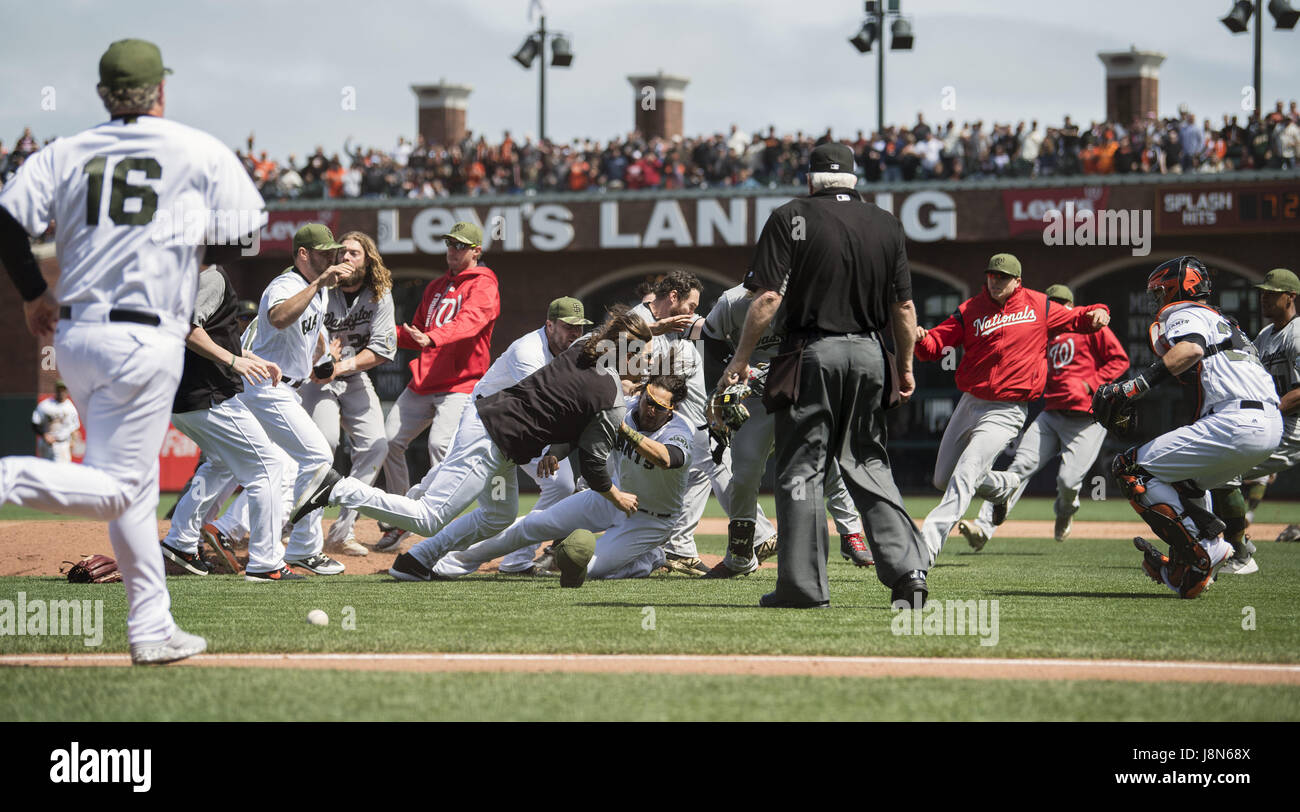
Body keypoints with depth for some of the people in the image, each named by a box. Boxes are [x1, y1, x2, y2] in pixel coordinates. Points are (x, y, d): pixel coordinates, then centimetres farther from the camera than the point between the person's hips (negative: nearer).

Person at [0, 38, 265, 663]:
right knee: (117, 489, -6)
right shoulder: (202, 152, 0)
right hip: (145, 341, -6)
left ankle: (153, 629, 16)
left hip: (72, 336, 6)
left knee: (136, 486, 16)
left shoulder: (66, 153, 8)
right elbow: (242, 236, -1)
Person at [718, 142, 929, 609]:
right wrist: (905, 367, 18)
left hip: (812, 354, -4)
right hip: (868, 353, 4)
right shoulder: (886, 224, 8)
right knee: (869, 465, 13)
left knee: (801, 468, 2)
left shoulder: (791, 219, -4)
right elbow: (903, 307, 9)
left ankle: (804, 585, 0)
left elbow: (769, 297, -11)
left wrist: (740, 360, -5)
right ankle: (907, 572, 1)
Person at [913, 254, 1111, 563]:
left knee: (964, 477, -19)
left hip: (1006, 412, -5)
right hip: (969, 405, 5)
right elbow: (933, 347, -2)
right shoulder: (970, 311, 3)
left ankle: (926, 548, -23)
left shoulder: (1037, 306, 1)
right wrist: (920, 340, -25)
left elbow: (1074, 319, 13)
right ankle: (1007, 486, 39)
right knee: (943, 480, 15)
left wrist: (1097, 313, -8)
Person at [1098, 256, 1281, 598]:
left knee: (1130, 468, -8)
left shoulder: (1183, 314, 3)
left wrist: (1136, 385, -27)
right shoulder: (1221, 321, 34)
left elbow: (1191, 349, -21)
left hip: (1237, 421, -10)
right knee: (1183, 477, 34)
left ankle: (1200, 554, -16)